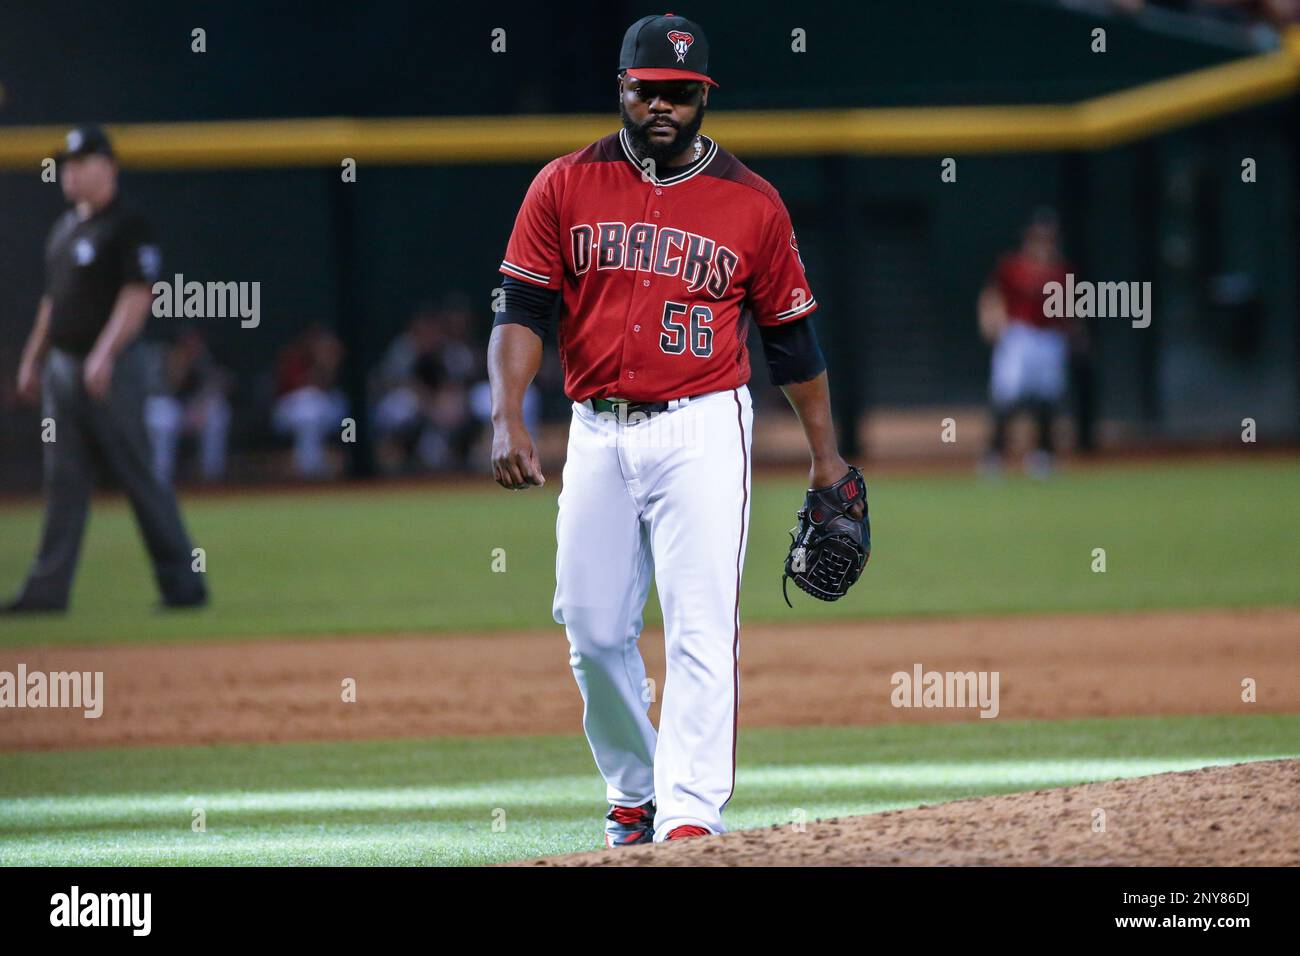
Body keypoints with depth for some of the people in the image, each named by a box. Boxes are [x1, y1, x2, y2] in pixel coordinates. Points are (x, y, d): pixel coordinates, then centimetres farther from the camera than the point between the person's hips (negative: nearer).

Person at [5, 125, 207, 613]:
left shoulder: (127, 227, -9)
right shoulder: (64, 229, 16)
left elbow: (138, 296, -17)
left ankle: (182, 581, 1)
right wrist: (32, 359, 19)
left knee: (137, 476, -5)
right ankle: (48, 588, 6)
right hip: (62, 367, 8)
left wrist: (104, 354, -25)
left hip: (111, 370, -8)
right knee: (63, 481, 6)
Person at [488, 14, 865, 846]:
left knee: (701, 628, -12)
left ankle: (690, 814, -17)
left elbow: (792, 337, 10)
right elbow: (523, 312, 1)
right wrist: (508, 418, -14)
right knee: (594, 629, 5)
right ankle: (634, 792, 24)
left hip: (702, 432, -2)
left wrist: (826, 456, 11)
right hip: (597, 433, 2)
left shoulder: (751, 204, 4)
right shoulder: (565, 187, 5)